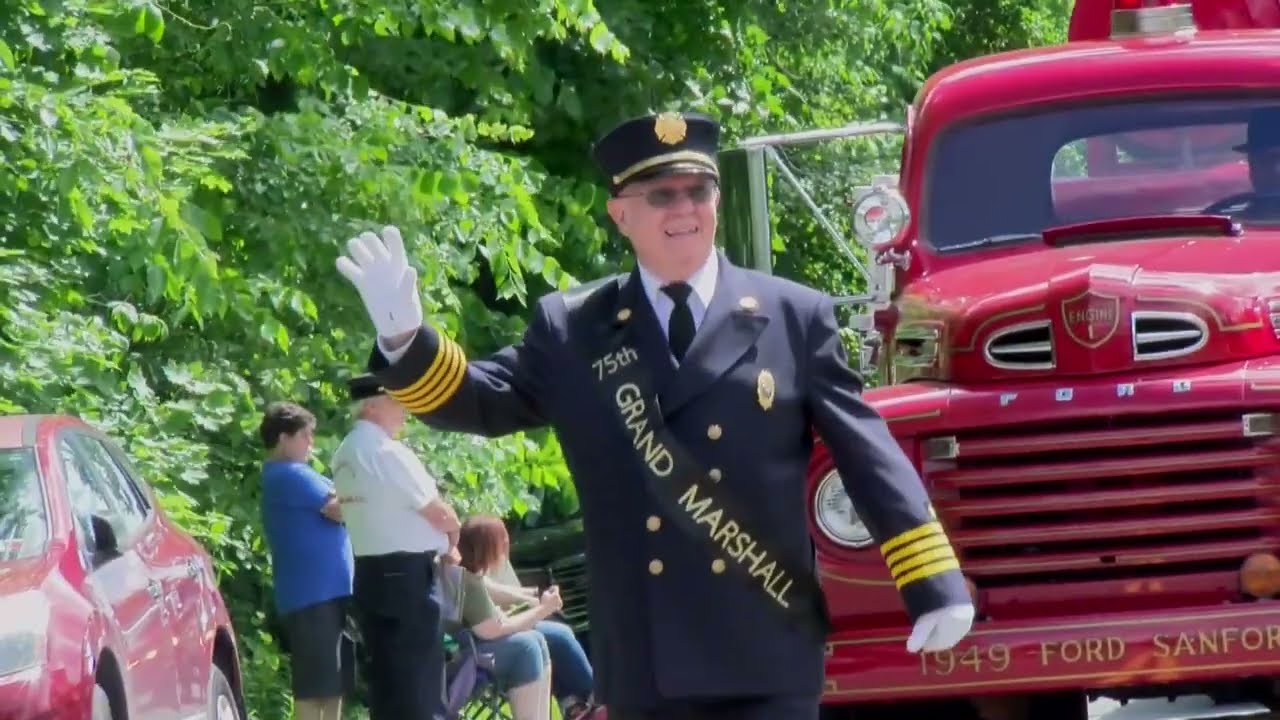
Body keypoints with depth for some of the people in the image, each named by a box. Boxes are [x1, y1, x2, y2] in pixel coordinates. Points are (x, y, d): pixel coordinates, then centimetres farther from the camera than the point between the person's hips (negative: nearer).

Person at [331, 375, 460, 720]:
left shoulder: (345, 454, 12)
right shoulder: (386, 451, -15)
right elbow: (438, 512, -11)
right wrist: (453, 532, 10)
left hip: (370, 572, 9)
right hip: (407, 574, -8)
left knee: (387, 676, 10)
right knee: (420, 680, -6)